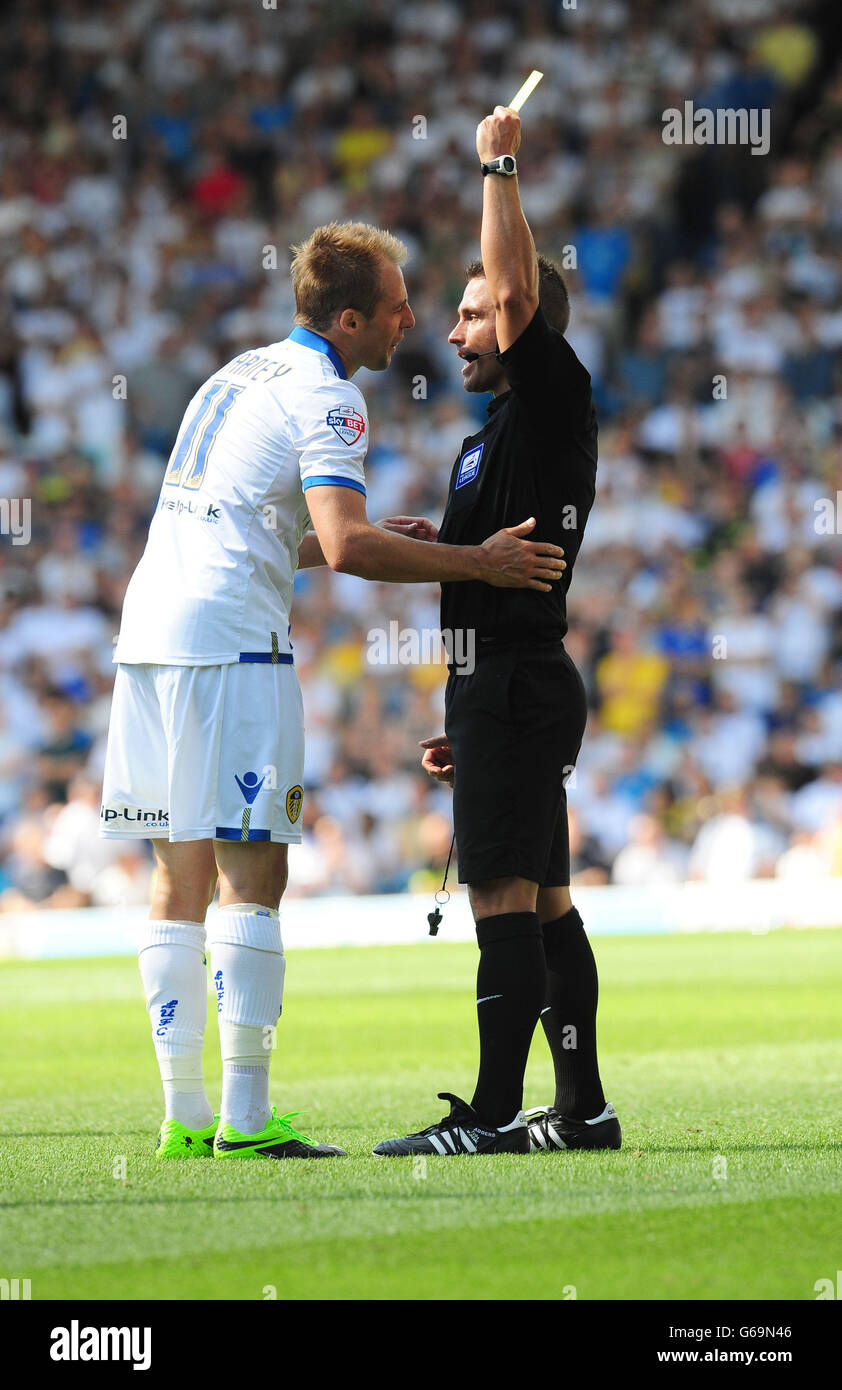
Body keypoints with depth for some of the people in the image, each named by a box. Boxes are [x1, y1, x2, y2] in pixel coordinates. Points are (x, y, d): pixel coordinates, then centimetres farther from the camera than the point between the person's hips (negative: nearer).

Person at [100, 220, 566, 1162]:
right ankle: (245, 1119, -11)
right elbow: (344, 546, -21)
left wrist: (375, 542, 24)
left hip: (152, 623, 9)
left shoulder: (241, 374, 22)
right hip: (230, 640, -9)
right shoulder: (325, 397, -7)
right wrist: (477, 563, -14)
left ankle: (184, 1113, 9)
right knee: (252, 875, -8)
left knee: (181, 880, 9)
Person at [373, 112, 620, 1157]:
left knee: (503, 893, -12)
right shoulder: (493, 439, 22)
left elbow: (520, 293, -22)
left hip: (517, 684, -10)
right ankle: (581, 1109, 12)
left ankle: (493, 1115, -14)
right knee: (540, 896, 10)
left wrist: (500, 166, -13)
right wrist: (465, 721, 25)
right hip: (503, 686, 10)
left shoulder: (553, 401, -6)